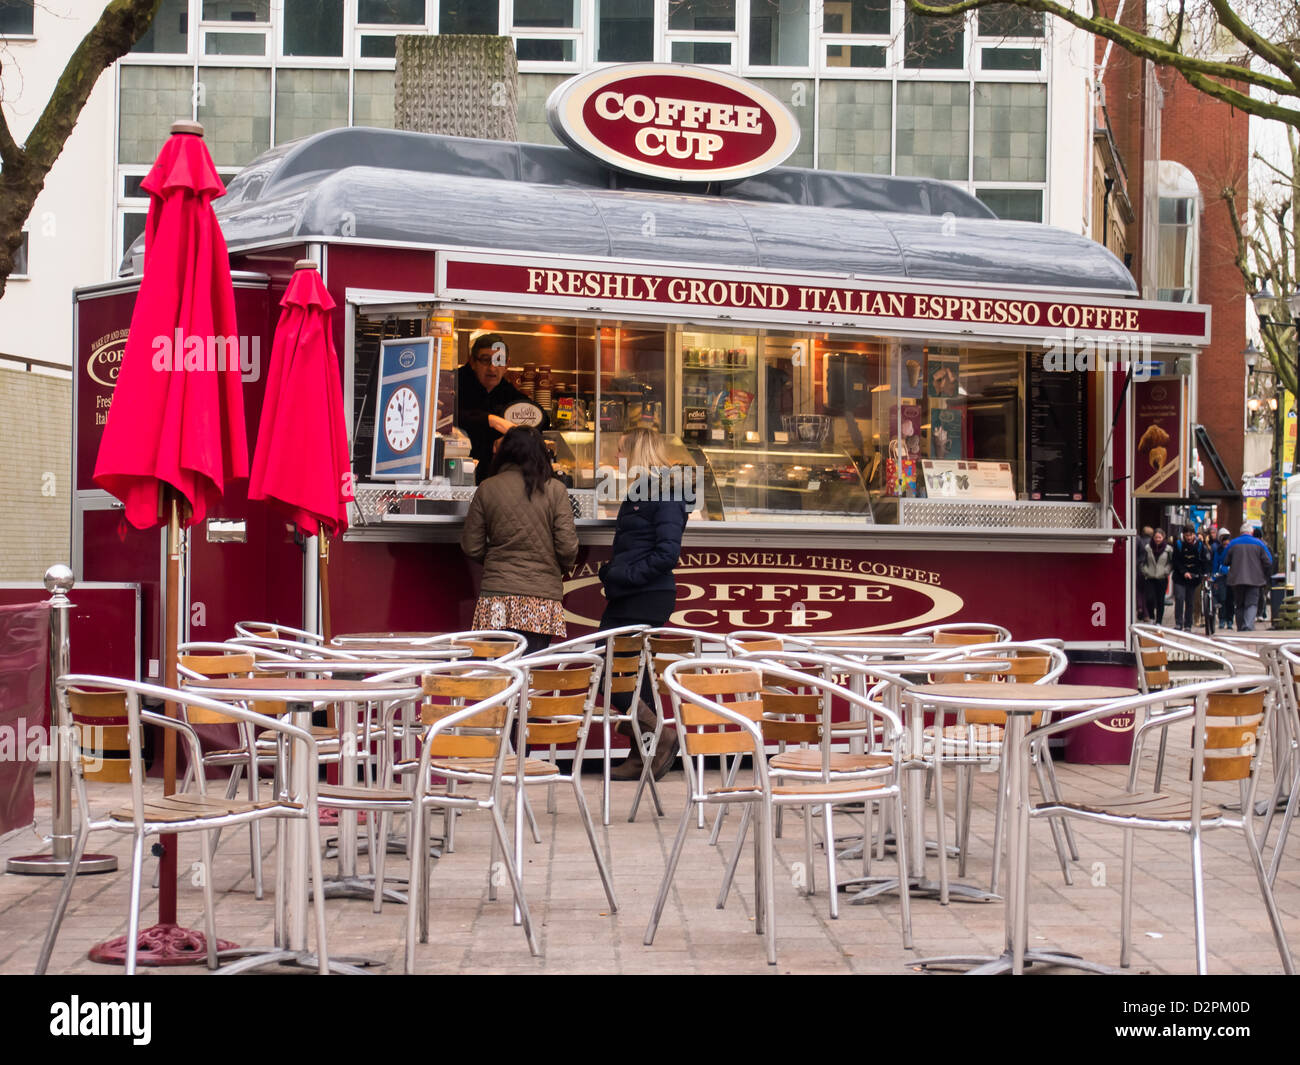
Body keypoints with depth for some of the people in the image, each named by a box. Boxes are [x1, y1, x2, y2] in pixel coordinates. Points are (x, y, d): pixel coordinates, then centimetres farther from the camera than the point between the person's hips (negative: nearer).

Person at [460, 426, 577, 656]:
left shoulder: (486, 489, 4)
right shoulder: (554, 490, 1)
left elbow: (471, 547, 7)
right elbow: (568, 548, -2)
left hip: (496, 593, 1)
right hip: (542, 595, -1)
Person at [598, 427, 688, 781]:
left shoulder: (665, 495, -11)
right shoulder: (637, 494, 17)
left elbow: (667, 553, -19)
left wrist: (624, 575, -17)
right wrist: (610, 573, 8)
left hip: (647, 599, -9)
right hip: (625, 599, 9)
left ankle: (661, 736, -3)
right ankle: (641, 756, 14)